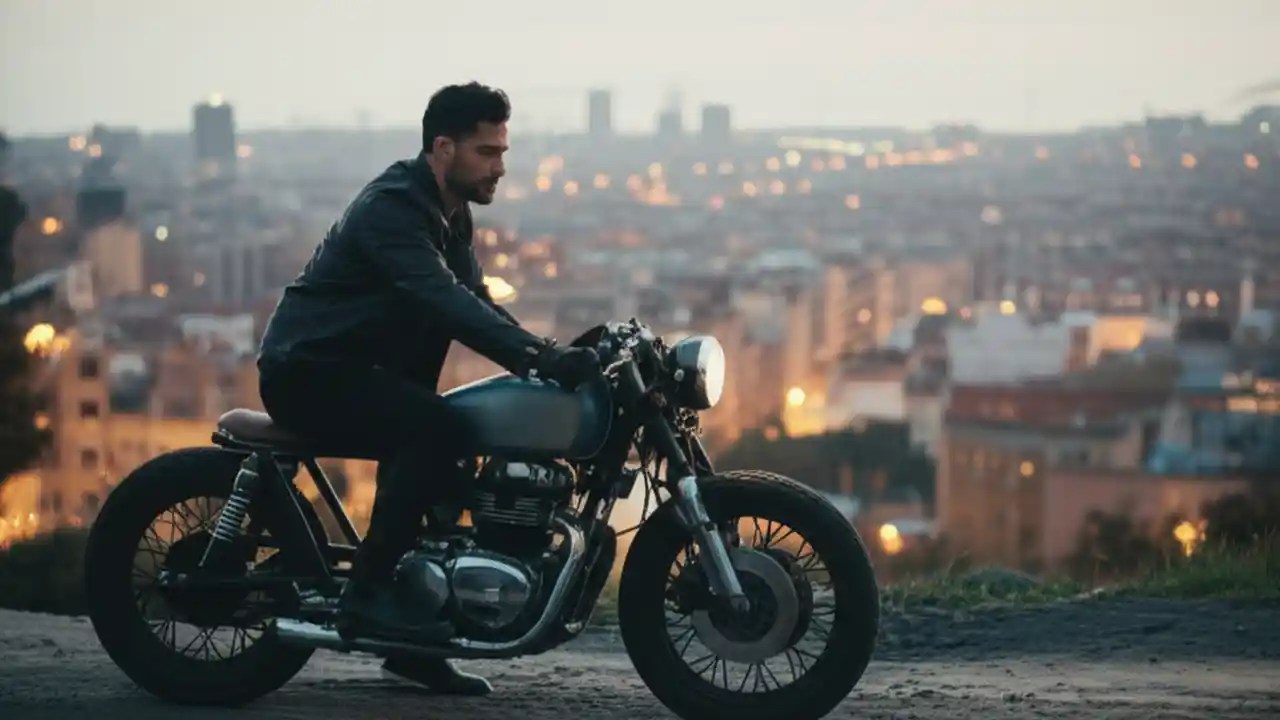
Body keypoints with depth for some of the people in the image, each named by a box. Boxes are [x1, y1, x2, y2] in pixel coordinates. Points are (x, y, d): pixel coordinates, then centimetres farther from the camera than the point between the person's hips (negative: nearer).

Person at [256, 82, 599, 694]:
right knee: (438, 430, -28)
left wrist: (556, 355, -8)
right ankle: (367, 596, -23)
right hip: (306, 369, -10)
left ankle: (409, 643, 9)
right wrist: (544, 359, -44)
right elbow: (448, 305, -35)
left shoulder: (449, 214, 10)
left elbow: (476, 303, 8)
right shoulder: (391, 208, -22)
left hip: (352, 367, 10)